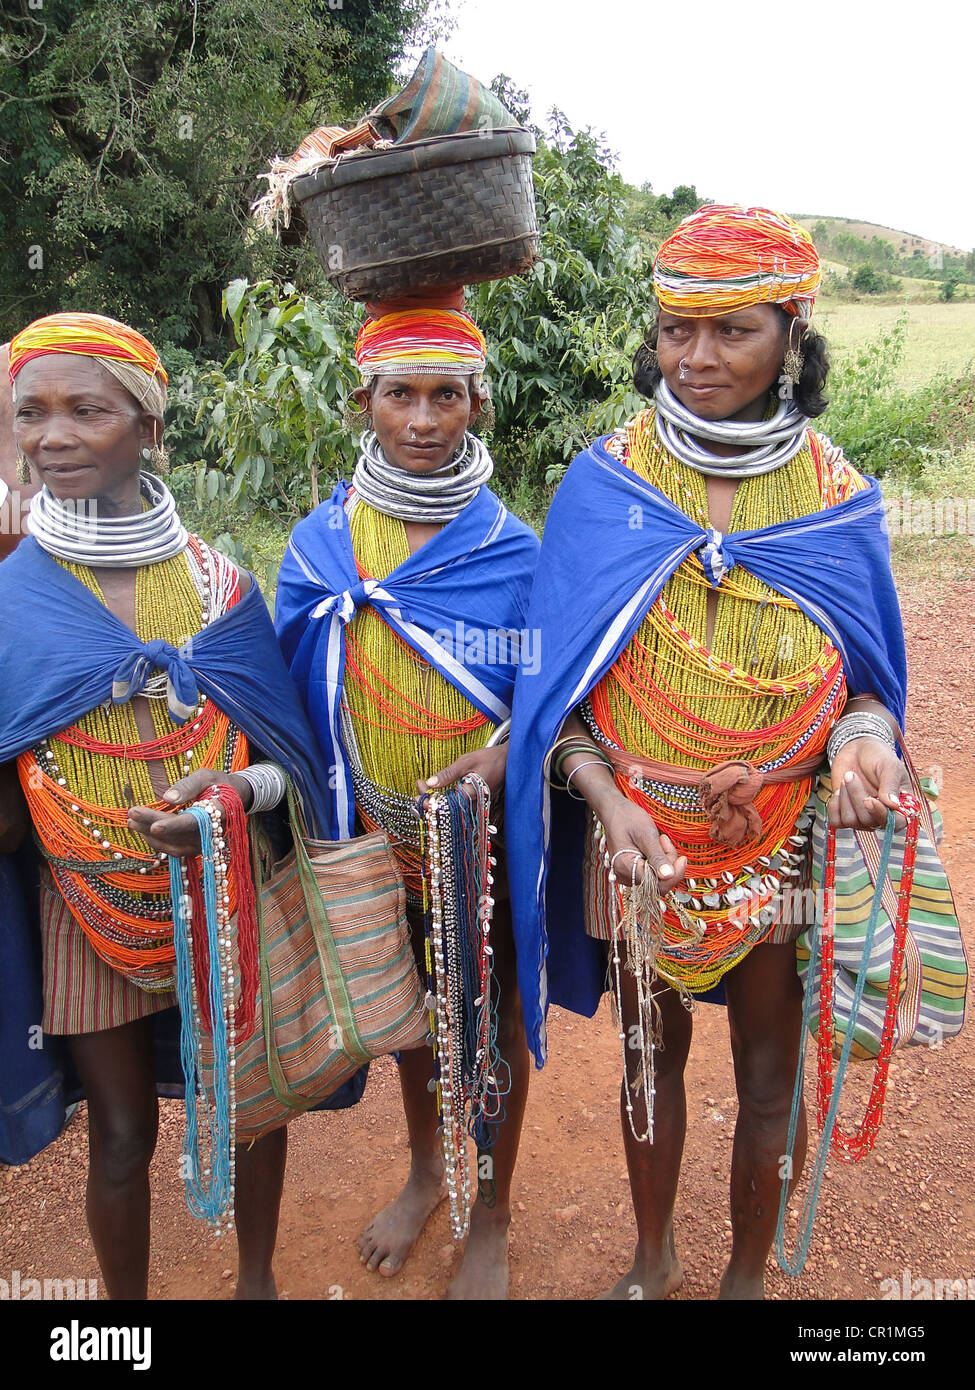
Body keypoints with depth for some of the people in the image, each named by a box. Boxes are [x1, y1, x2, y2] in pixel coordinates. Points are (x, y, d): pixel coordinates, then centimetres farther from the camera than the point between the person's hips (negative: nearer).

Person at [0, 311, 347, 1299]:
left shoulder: (218, 582, -6)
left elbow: (287, 747, -2)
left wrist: (236, 789, -22)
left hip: (227, 890, 1)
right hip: (91, 908, -1)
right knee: (122, 1134, 13)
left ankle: (258, 1278, 45)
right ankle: (125, 1301, 41)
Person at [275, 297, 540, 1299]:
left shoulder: (515, 550, -13)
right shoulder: (319, 545, -6)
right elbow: (296, 700, 3)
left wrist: (500, 755, -28)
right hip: (381, 836, 3)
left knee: (493, 1020, 15)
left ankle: (491, 1215, 40)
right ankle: (424, 1168, 51)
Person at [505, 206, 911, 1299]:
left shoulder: (836, 498, -4)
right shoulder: (604, 482, -7)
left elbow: (867, 676, 4)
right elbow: (557, 675, -6)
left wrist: (864, 741, -20)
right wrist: (607, 799, -21)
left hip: (785, 843, 1)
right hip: (639, 838, 0)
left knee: (770, 1080, 15)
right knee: (651, 1056, 19)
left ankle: (748, 1274, 44)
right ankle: (653, 1259, 47)